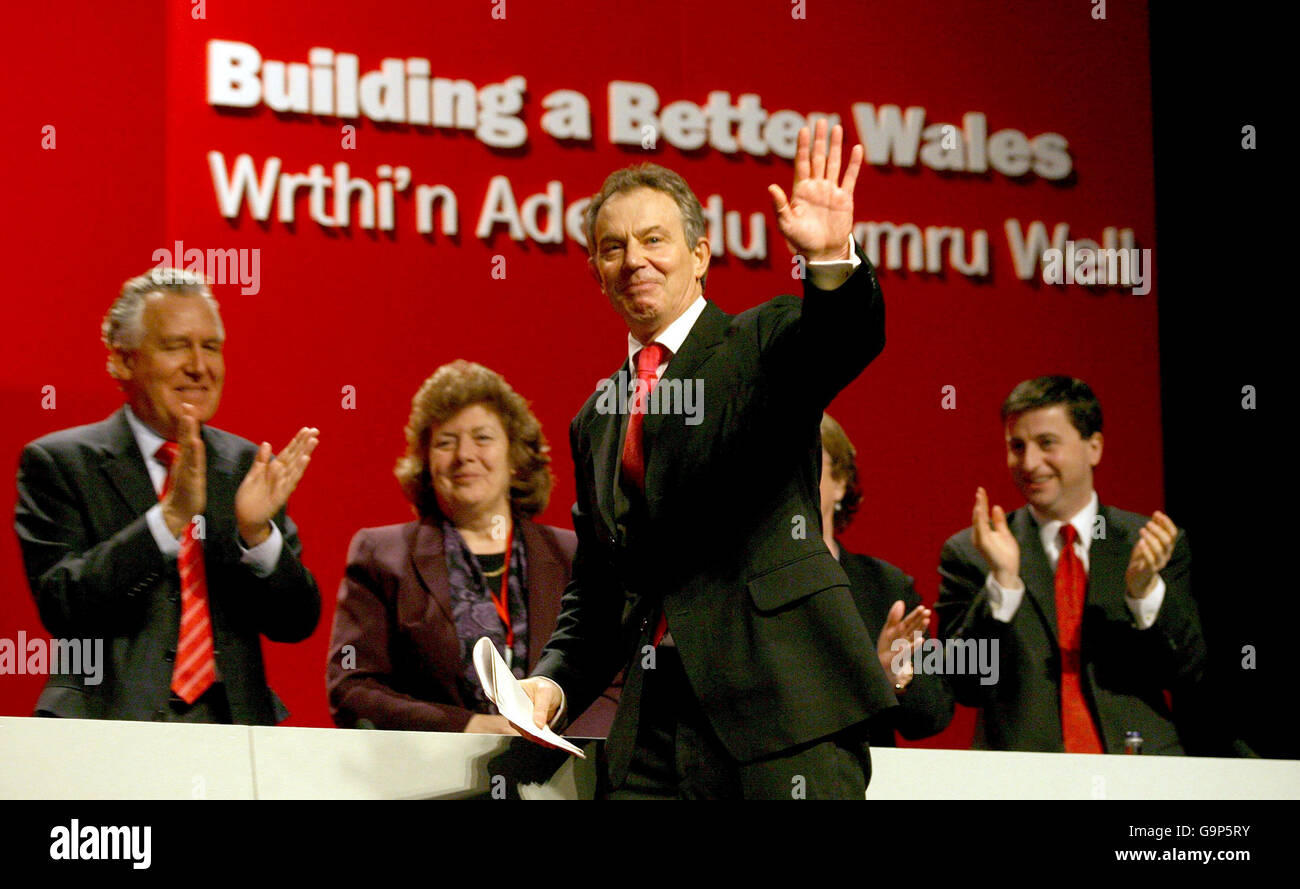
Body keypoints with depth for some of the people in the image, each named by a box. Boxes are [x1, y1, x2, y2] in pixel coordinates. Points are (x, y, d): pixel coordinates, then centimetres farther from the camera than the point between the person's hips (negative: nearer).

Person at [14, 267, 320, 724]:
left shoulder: (246, 465, 13)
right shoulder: (59, 462, 3)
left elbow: (296, 623, 8)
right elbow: (60, 605, -10)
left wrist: (256, 531, -9)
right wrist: (169, 517, -18)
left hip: (234, 724, 3)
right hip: (110, 725, -3)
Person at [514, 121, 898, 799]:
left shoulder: (764, 343, 5)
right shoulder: (597, 418, 21)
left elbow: (847, 340, -18)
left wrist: (831, 260, -39)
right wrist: (554, 682, 6)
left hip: (779, 698, -5)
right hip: (656, 715, 5)